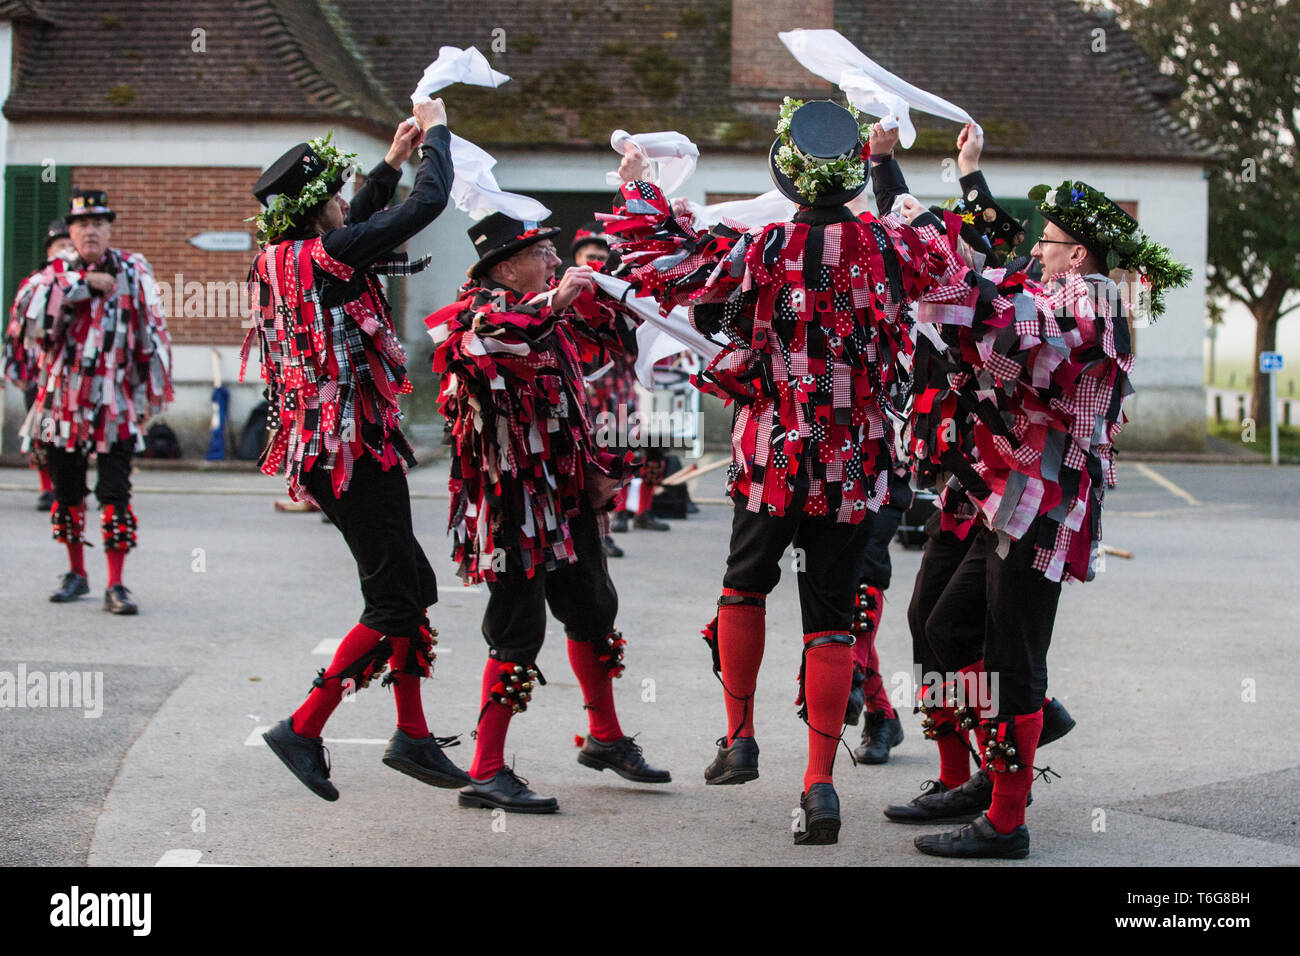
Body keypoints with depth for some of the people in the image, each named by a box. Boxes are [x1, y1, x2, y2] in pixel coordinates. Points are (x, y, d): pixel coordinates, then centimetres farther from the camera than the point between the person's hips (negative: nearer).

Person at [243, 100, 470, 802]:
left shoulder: (281, 261, 9)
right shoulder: (327, 256, -17)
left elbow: (353, 230, 29)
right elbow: (429, 202, -13)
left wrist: (392, 161, 28)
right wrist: (435, 133, 3)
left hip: (329, 447, 10)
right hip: (353, 450, -10)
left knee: (407, 585, 16)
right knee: (398, 598, -5)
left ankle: (412, 735, 22)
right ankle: (302, 730, -3)